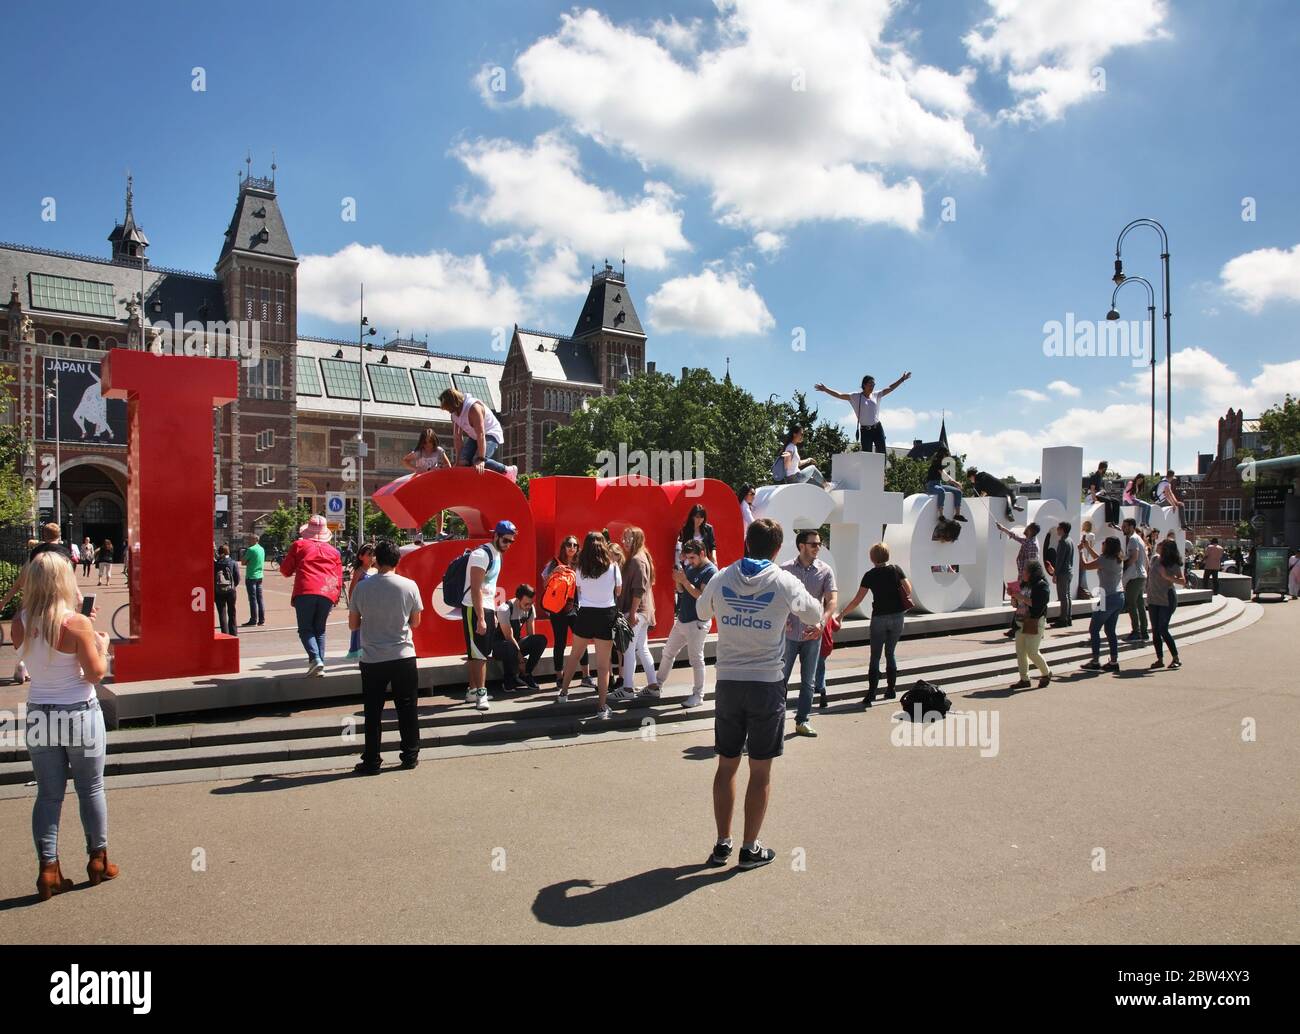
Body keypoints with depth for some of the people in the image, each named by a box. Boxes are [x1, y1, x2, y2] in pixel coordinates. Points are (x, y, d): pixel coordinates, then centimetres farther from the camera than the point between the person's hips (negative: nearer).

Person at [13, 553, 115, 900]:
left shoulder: (20, 624, -4)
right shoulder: (77, 624, -18)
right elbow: (95, 673, -14)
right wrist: (102, 644, 3)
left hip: (39, 715, 4)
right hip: (79, 715, -4)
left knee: (48, 794, 13)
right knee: (91, 789, 12)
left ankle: (48, 869, 12)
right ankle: (98, 860, 23)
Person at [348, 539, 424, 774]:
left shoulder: (361, 587, -6)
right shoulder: (409, 586, -7)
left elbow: (353, 625, 2)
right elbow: (415, 622, 3)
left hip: (372, 660, 0)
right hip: (403, 657, 0)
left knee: (373, 712, 9)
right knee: (407, 710, 11)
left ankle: (371, 761, 15)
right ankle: (410, 756, 19)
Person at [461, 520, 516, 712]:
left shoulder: (497, 554, 12)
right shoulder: (482, 554, -17)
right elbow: (475, 589, -21)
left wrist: (493, 614, 17)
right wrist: (480, 619, -23)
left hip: (488, 609, 9)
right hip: (475, 609, -9)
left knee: (480, 654, 12)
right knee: (480, 654, -6)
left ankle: (473, 690, 20)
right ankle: (480, 693, -2)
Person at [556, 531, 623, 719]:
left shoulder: (581, 568, -2)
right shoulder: (612, 567, -6)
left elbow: (579, 591, 6)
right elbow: (618, 591, 5)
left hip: (585, 614, 2)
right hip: (606, 615, -2)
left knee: (574, 655, 22)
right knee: (603, 664, 2)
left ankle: (563, 693, 34)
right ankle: (602, 707, 3)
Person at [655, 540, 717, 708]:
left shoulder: (711, 571, -13)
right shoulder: (690, 567, 9)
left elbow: (701, 596, -20)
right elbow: (681, 591, 12)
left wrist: (684, 581, -21)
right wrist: (678, 580, -8)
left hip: (697, 623, -8)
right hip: (682, 620, 8)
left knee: (696, 659, 0)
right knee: (667, 653, 15)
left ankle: (698, 695, 11)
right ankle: (658, 686, 28)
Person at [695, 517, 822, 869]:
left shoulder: (721, 578, -2)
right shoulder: (785, 582, -8)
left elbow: (702, 612, 18)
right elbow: (814, 615, 9)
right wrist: (804, 599, 28)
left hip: (728, 682, 3)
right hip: (767, 684, -2)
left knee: (727, 765, 14)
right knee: (760, 771, 8)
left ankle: (722, 844, 20)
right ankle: (750, 848, 17)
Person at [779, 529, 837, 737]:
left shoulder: (825, 570, -3)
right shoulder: (786, 569, -4)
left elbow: (832, 600, -11)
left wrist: (821, 623, -27)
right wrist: (781, 619, -16)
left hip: (813, 634, 1)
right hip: (788, 633, -1)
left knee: (808, 681, 11)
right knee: (780, 678, 6)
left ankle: (803, 720, 23)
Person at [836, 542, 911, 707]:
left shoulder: (870, 575, -4)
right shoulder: (896, 569, 0)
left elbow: (857, 600, -6)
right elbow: (909, 590, -4)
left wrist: (842, 614, 2)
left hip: (879, 617, -2)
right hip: (897, 616, 3)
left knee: (875, 657, 2)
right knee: (890, 653, 18)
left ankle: (871, 694, -5)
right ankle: (891, 689, 21)